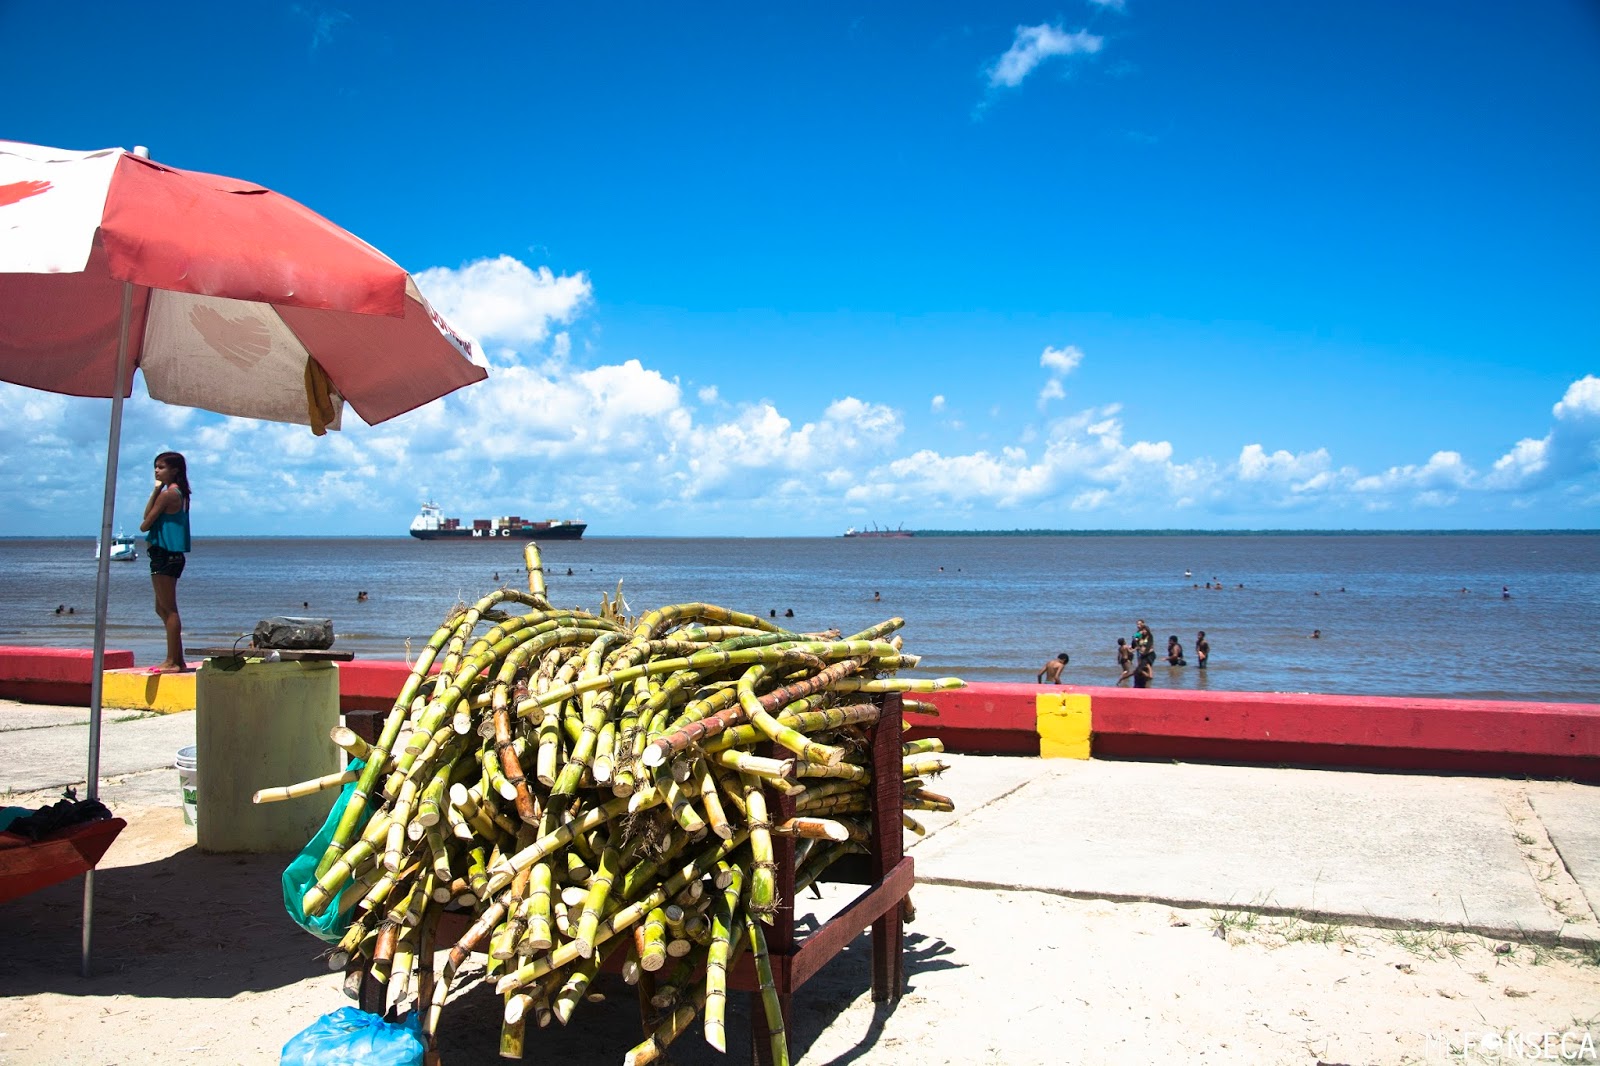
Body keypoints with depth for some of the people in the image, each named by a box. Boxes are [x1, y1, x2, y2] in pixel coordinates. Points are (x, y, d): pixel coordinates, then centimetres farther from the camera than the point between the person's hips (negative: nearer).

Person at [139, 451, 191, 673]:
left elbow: (145, 524, -10)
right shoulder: (180, 493, 15)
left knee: (168, 609, -7)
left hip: (164, 555, -10)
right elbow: (148, 514, 12)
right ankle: (177, 659, 17)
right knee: (163, 609, 15)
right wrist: (156, 489, 4)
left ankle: (172, 661, -4)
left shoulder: (168, 494, -13)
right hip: (171, 555, 10)